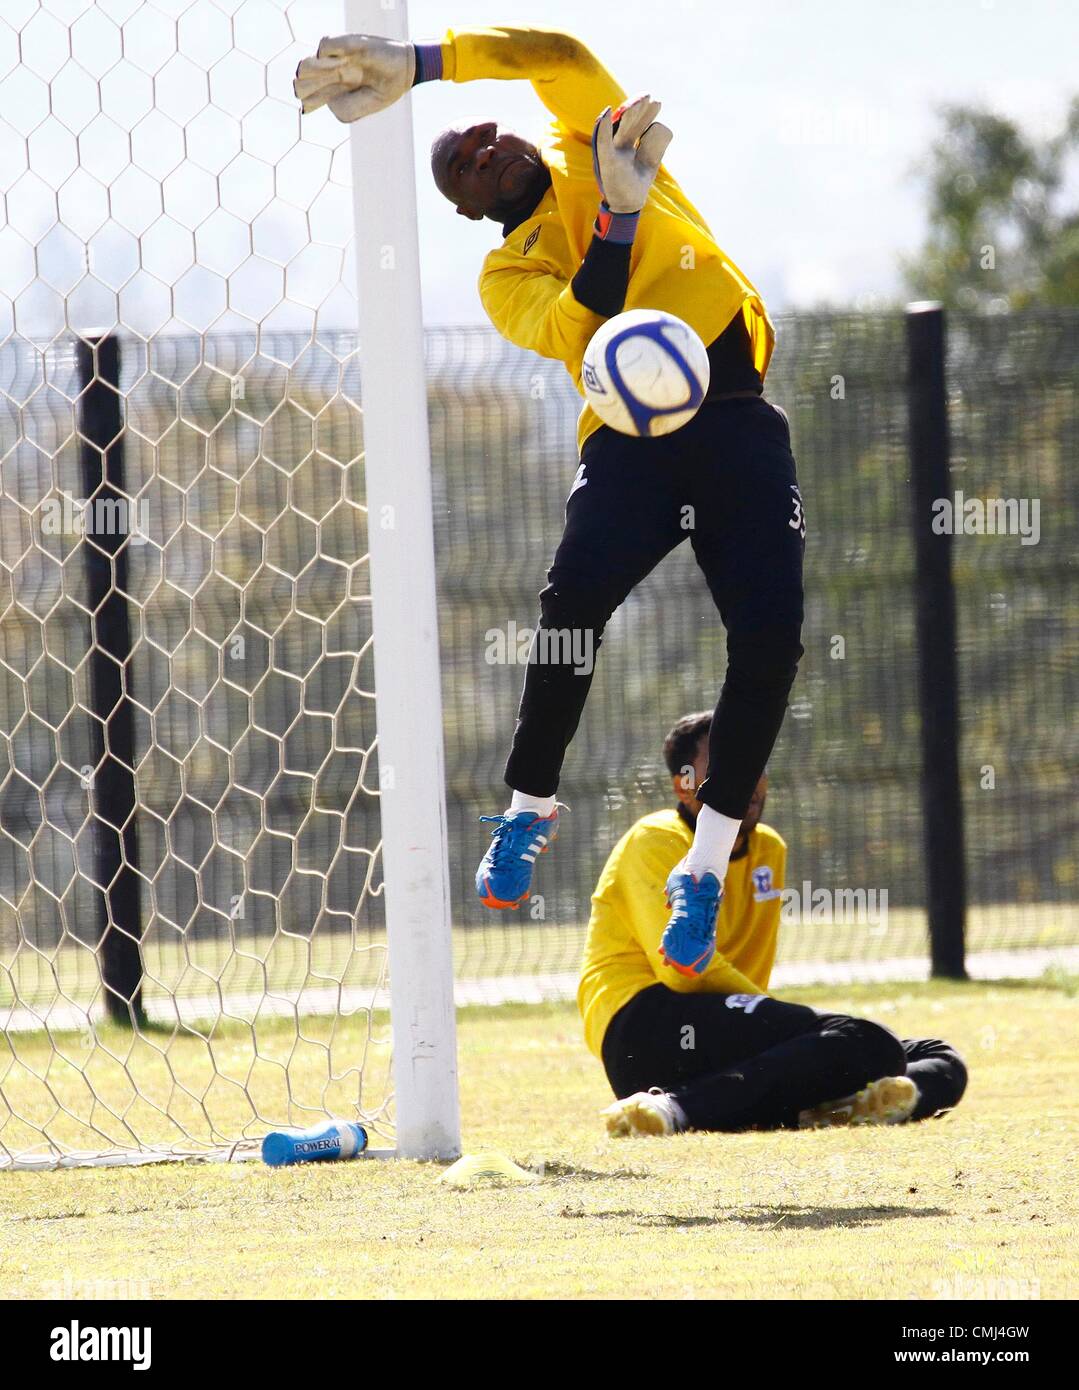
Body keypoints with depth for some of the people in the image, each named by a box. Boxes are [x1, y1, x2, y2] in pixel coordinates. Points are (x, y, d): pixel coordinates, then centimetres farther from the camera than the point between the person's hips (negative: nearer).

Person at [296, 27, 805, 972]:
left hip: (736, 418, 1)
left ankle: (707, 867, -6)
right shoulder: (506, 280, 12)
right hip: (632, 432, -1)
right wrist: (618, 216, -19)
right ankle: (530, 806, -11)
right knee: (577, 590, -29)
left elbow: (562, 57, 0)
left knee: (769, 631, -18)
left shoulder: (585, 152, 18)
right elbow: (576, 335, -9)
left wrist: (416, 66, -5)